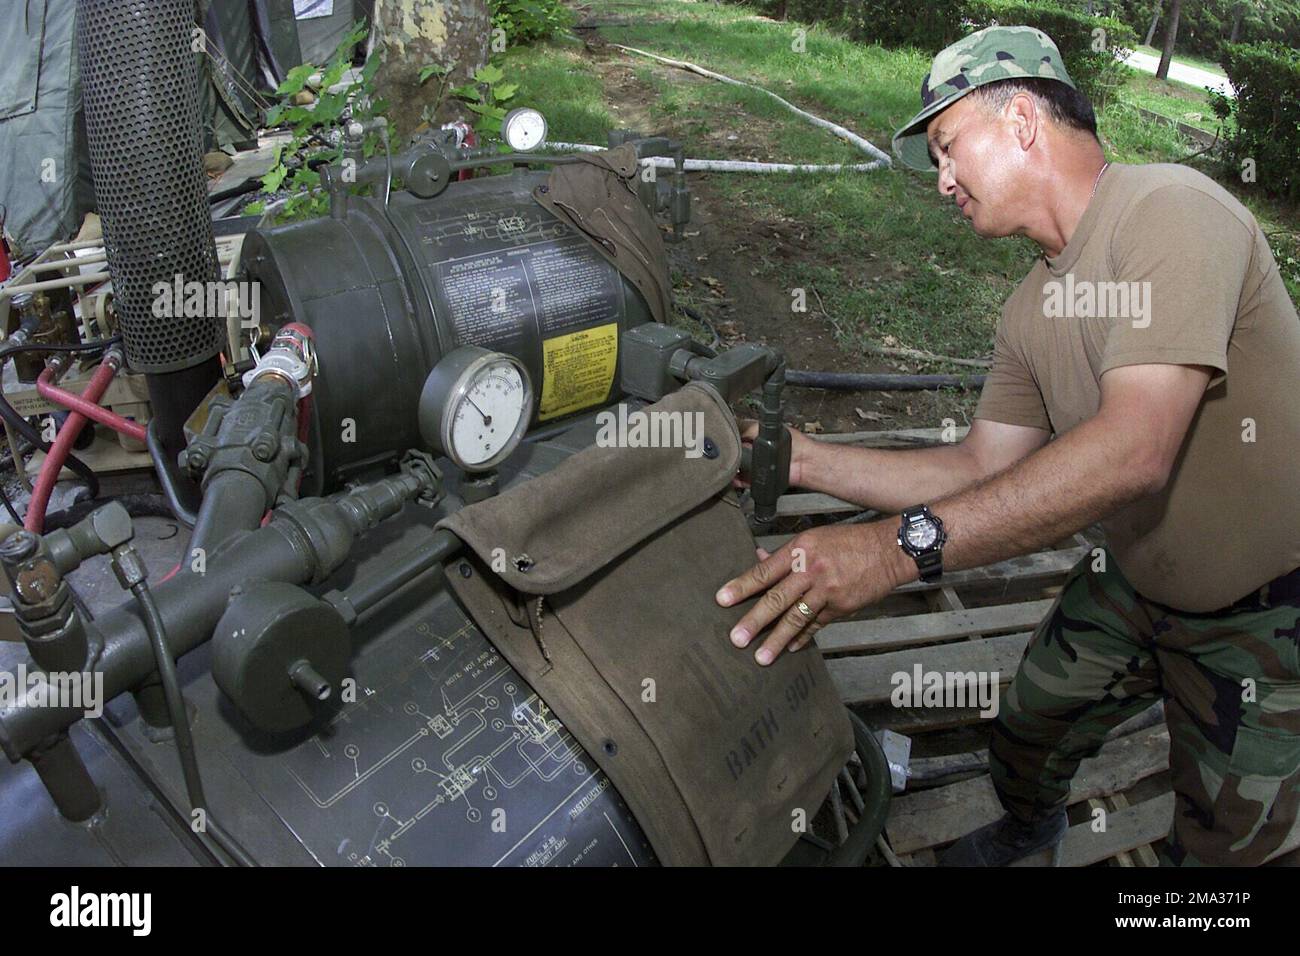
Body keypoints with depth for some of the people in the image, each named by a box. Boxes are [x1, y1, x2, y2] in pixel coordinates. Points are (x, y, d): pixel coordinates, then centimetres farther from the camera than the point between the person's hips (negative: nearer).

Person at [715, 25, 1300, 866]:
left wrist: (901, 546, -44)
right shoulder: (1033, 311, -1)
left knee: (1222, 842, 10)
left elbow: (1132, 452, -39)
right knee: (1025, 741, 19)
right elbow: (983, 469, -2)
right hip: (1134, 585, 7)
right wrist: (806, 459, -9)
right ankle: (1028, 828, 51)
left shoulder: (1168, 209, -27)